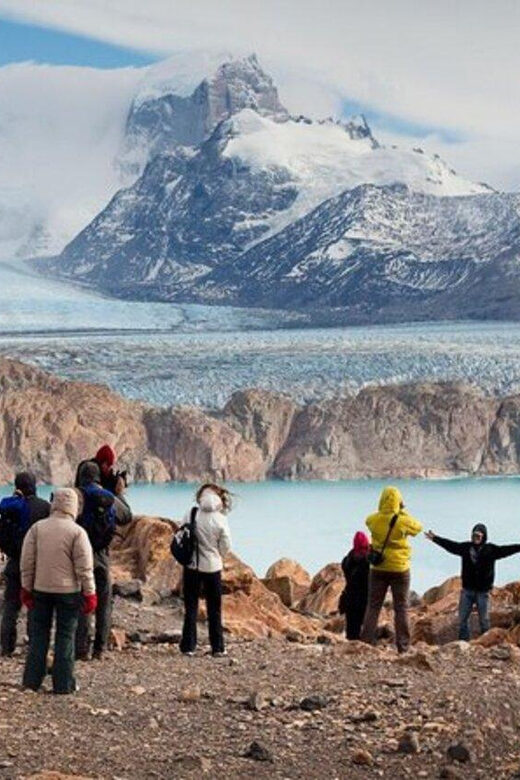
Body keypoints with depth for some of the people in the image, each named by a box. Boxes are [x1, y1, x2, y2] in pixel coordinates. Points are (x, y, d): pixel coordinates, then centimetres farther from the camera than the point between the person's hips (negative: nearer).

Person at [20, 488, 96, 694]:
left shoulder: (37, 528, -2)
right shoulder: (77, 532, -11)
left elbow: (27, 562, 1)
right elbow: (84, 567, -11)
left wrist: (27, 588, 9)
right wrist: (89, 593, -3)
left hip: (41, 590, 3)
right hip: (68, 591, -3)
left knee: (39, 634, 13)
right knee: (65, 636, 5)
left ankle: (32, 680, 16)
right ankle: (63, 683, 5)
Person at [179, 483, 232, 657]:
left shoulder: (191, 515, -9)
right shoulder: (220, 520, -12)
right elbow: (226, 546, -4)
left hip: (192, 566, 1)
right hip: (213, 567, -1)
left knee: (191, 607, 8)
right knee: (214, 609, 9)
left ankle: (188, 645, 6)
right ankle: (217, 647, 11)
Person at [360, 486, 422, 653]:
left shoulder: (374, 520, -8)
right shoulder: (403, 521, -14)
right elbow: (418, 527, 5)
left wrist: (384, 512, 11)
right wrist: (403, 513, 10)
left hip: (378, 569, 2)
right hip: (400, 569, -2)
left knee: (373, 606, 9)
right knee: (401, 608, 6)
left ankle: (366, 641, 4)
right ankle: (403, 646, 5)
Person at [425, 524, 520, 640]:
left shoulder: (491, 549, -4)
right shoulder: (466, 547, 3)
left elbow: (505, 550, -13)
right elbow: (450, 545, 10)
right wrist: (435, 538, 13)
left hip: (483, 591, -3)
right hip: (467, 590, 3)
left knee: (484, 619, 4)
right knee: (463, 618, 5)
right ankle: (463, 642, 14)